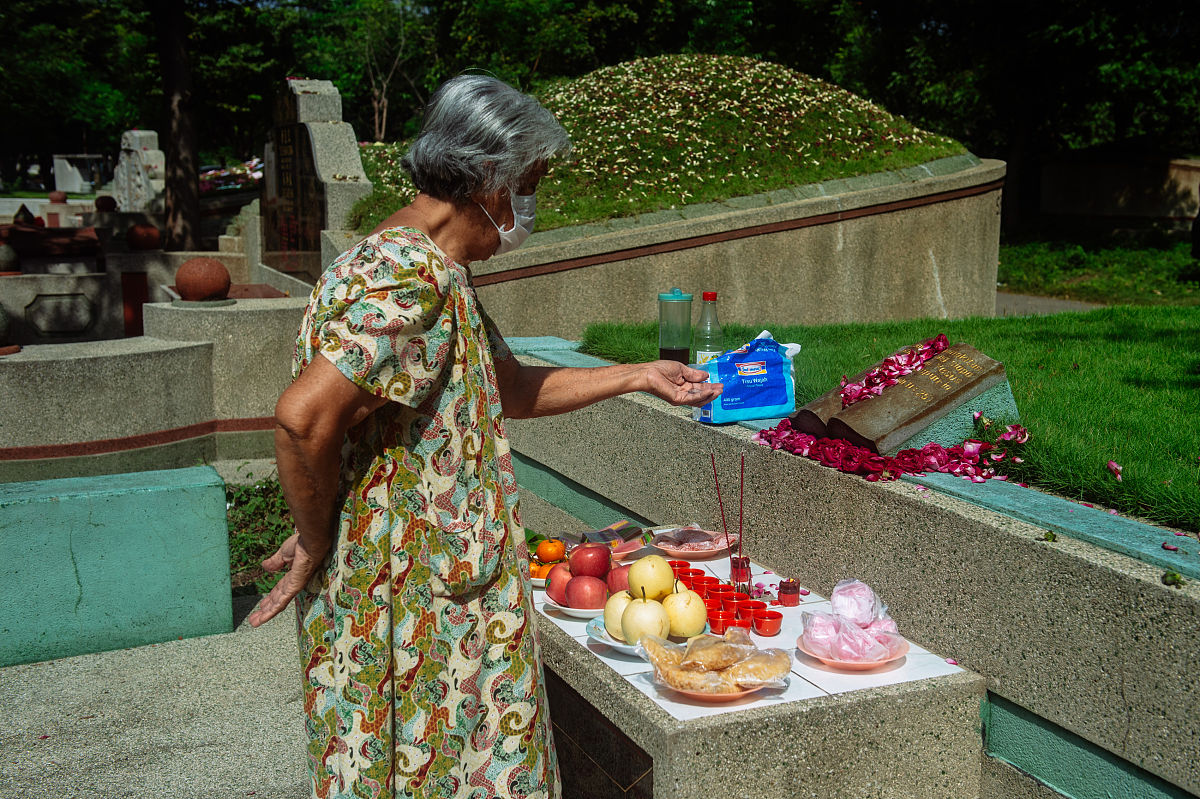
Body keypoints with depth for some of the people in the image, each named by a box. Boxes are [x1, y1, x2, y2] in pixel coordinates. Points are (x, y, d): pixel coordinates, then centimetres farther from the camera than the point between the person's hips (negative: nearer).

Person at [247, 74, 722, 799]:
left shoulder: (441, 274, 12)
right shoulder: (410, 277, -23)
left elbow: (511, 387, 21)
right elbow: (304, 416, -32)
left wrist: (640, 376, 22)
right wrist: (316, 543, -18)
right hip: (405, 610, -10)